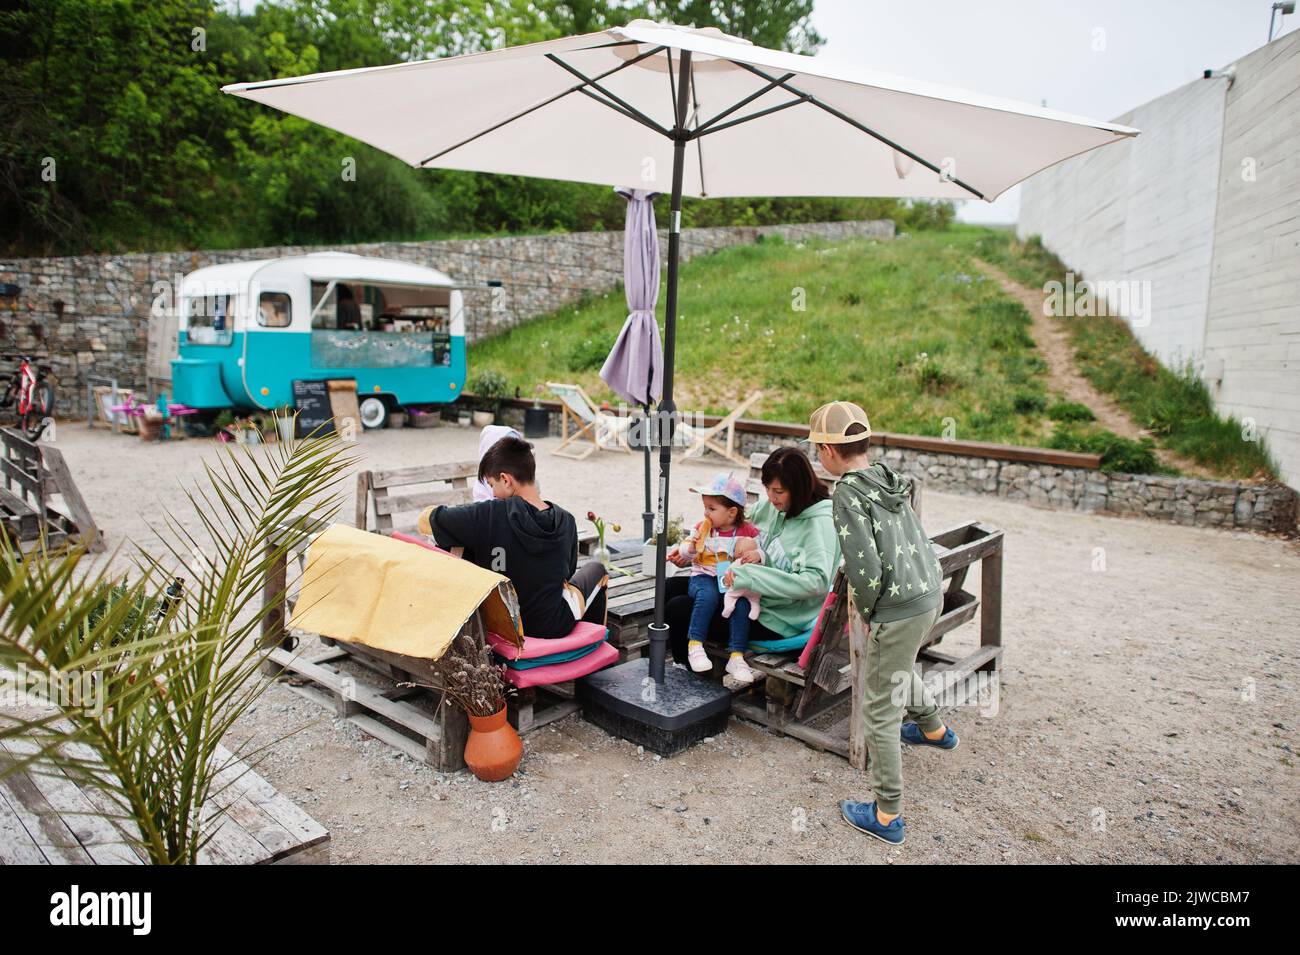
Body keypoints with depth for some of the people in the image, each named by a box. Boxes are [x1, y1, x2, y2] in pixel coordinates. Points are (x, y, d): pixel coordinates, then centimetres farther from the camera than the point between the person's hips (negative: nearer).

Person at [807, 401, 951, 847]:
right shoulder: (888, 477, 6)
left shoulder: (848, 493, -18)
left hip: (898, 609, -9)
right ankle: (933, 729, 60)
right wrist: (861, 590, 16)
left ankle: (887, 816, 17)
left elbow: (866, 569, -23)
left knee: (880, 710, 5)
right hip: (930, 592, 9)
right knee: (898, 663, 36)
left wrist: (866, 610, -6)